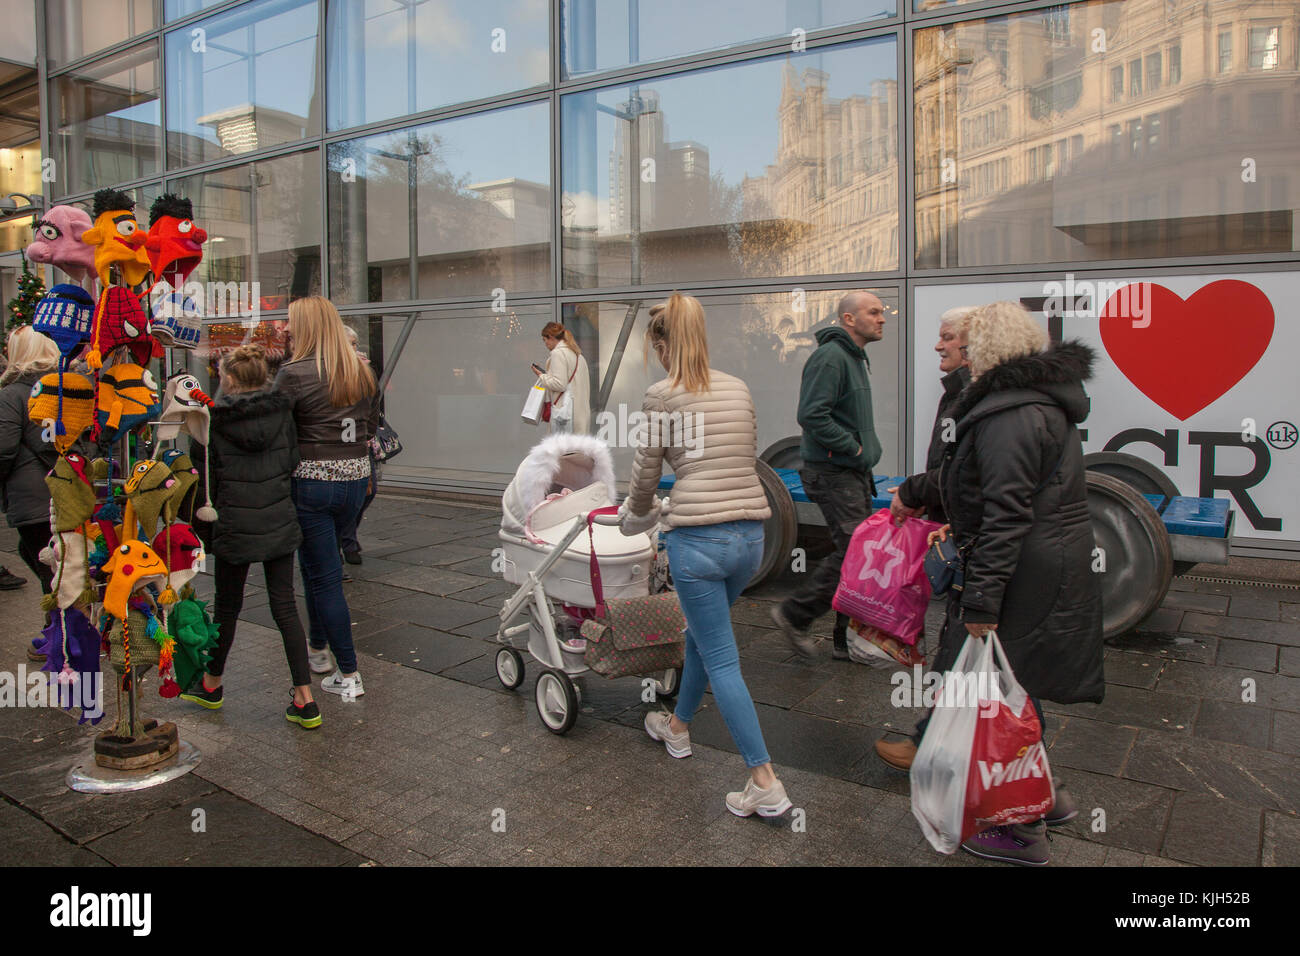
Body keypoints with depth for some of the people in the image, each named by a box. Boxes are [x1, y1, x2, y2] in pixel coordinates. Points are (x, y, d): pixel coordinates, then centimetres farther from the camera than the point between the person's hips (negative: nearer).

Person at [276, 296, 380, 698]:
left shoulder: (294, 374, -12)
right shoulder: (363, 371, 7)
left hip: (311, 482, -6)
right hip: (356, 479, 6)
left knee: (323, 576, 3)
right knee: (317, 564, 24)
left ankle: (348, 675, 6)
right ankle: (318, 649, 36)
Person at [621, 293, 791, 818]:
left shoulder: (660, 396, -5)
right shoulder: (738, 388, 11)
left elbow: (644, 474, 3)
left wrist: (636, 515, 23)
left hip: (697, 536, -7)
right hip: (750, 533, 7)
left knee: (721, 660, 3)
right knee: (702, 633, 26)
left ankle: (766, 784, 5)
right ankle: (678, 725, 47)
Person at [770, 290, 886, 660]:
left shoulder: (855, 357, 18)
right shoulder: (830, 357, -15)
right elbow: (812, 415, -25)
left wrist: (865, 453, 12)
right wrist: (855, 448, -18)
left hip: (852, 472, 10)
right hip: (833, 473, -10)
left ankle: (850, 640, 20)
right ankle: (794, 614, 4)